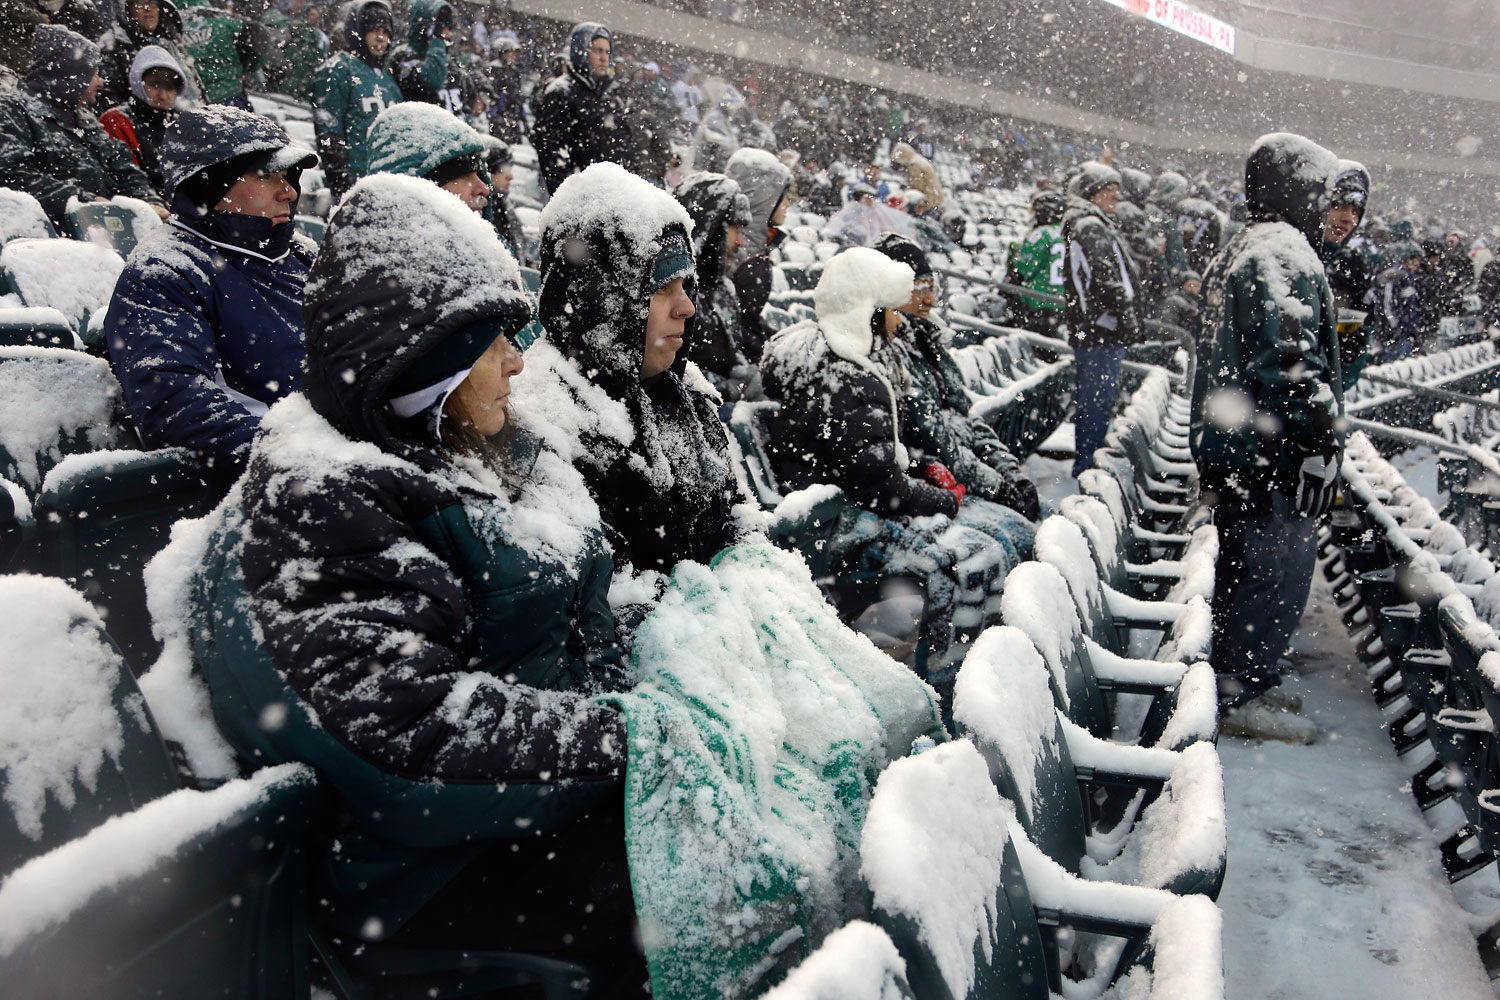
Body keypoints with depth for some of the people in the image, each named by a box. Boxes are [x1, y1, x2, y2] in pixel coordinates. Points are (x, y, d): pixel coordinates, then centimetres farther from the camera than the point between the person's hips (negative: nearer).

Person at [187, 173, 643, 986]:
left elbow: (584, 619, 14)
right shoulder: (319, 507, -17)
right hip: (440, 859, -8)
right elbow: (409, 730, -25)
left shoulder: (488, 456, 10)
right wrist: (624, 739, -23)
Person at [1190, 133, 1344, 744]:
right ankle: (1240, 696, 4)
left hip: (1231, 447, 11)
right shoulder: (1285, 253, -14)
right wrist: (1321, 443, -20)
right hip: (1273, 455, -11)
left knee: (1244, 567, 18)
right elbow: (1293, 359, -23)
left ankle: (1235, 680, 29)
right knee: (1281, 574, -3)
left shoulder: (1235, 252, 19)